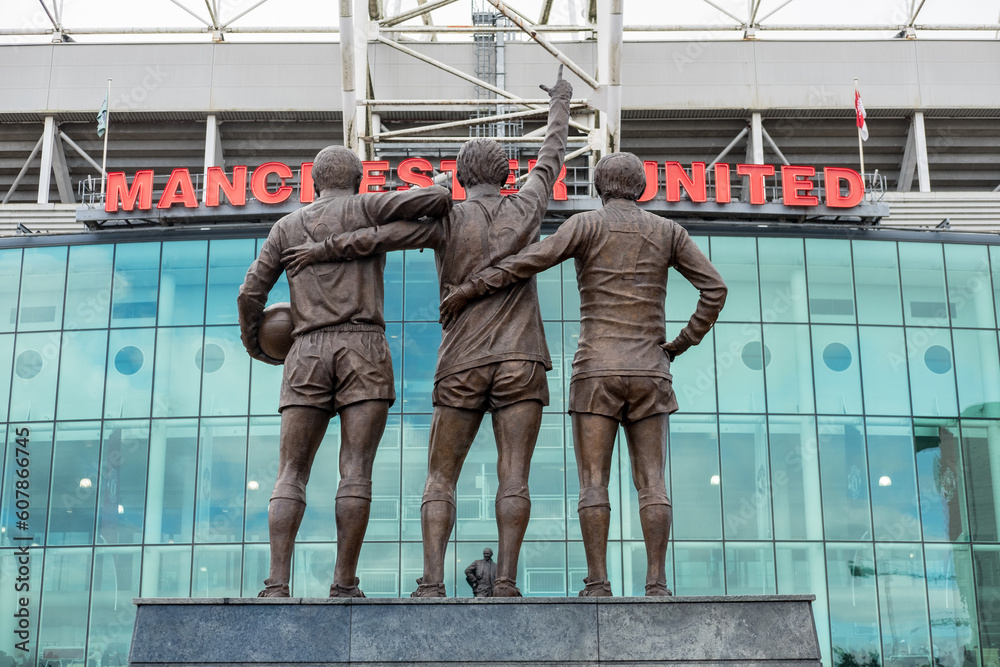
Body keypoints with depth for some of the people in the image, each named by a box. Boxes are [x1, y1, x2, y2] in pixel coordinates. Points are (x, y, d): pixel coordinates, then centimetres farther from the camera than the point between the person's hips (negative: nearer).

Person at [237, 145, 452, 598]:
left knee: (290, 474, 0)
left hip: (308, 355, 2)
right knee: (356, 471, -6)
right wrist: (444, 205, 21)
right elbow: (435, 199, -4)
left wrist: (252, 342, 33)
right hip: (363, 348, -2)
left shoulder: (287, 226, 18)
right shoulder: (366, 208, 9)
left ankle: (277, 585, -15)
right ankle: (344, 585, -13)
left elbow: (251, 294, 14)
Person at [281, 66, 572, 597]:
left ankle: (431, 582, -9)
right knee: (513, 477, -4)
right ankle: (505, 583, -12)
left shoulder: (447, 218, 2)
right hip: (520, 361, 1)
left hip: (462, 365, -1)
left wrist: (321, 250, -2)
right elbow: (552, 156, 25)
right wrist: (560, 103, 42)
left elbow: (380, 236, -10)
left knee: (440, 479, 3)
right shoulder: (524, 208, 9)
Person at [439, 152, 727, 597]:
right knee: (651, 483, 0)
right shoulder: (668, 231, 11)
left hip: (597, 370, -2)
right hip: (649, 373, 2)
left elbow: (530, 261, -11)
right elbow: (715, 289, 5)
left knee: (594, 483, -3)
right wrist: (683, 343, 12)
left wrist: (467, 290, -7)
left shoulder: (586, 225, 2)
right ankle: (656, 585, -9)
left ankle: (597, 585, -10)